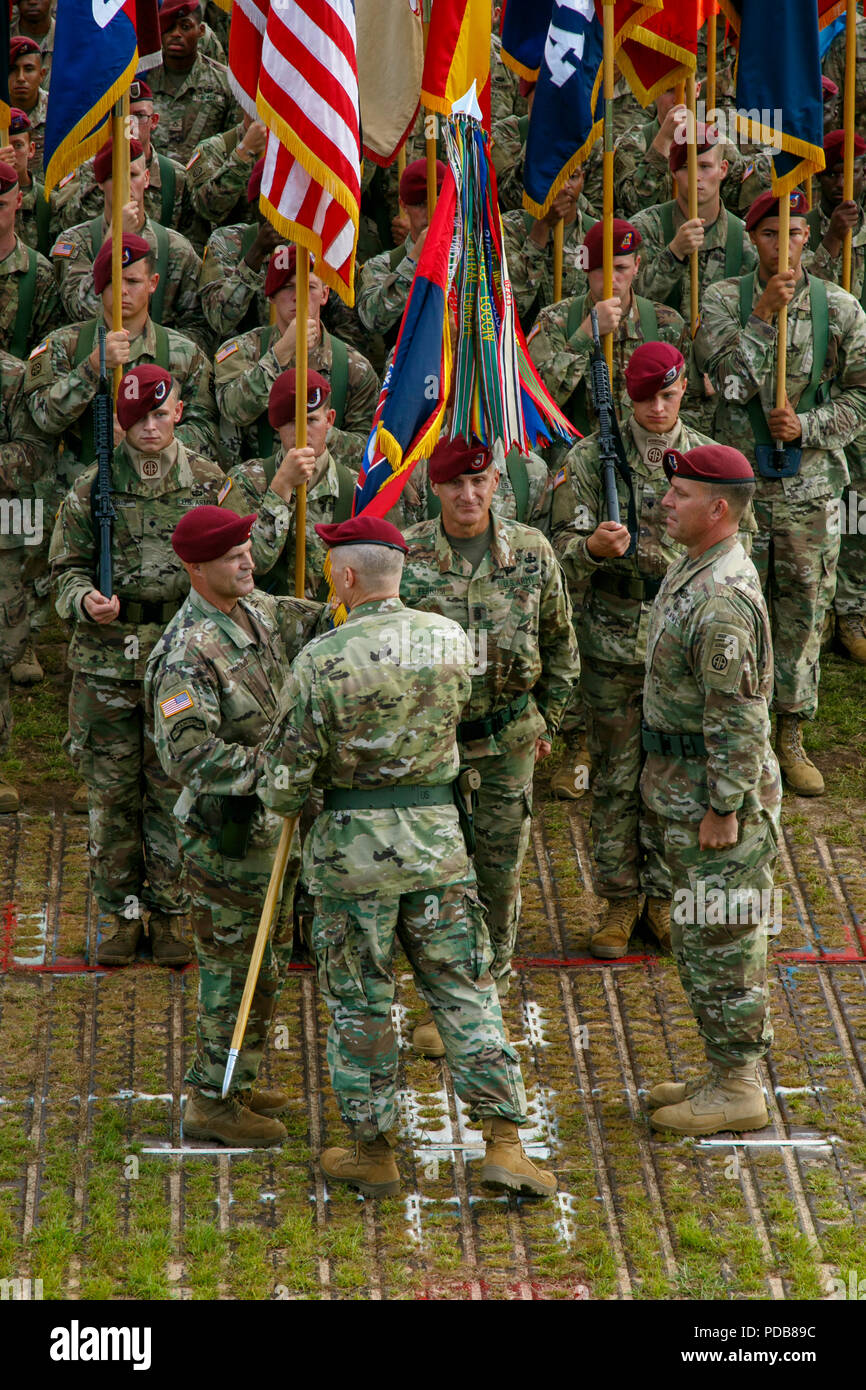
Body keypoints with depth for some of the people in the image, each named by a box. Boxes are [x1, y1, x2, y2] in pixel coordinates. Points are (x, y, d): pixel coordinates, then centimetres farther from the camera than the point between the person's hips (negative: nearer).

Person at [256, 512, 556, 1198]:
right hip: (439, 837, 3)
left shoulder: (322, 660, -14)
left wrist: (281, 800, 13)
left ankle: (373, 1152, 18)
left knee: (360, 1002, 9)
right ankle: (505, 1144, 4)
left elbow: (288, 773, -10)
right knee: (466, 991, 8)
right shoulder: (451, 639, -1)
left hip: (354, 846, -3)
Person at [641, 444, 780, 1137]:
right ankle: (729, 1073, 26)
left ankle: (738, 1090, 6)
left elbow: (738, 714, -24)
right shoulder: (695, 569, 10)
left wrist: (724, 808, -22)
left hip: (717, 791, -11)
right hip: (684, 788, 11)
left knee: (720, 939, -2)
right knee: (700, 936, 17)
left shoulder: (722, 598, -24)